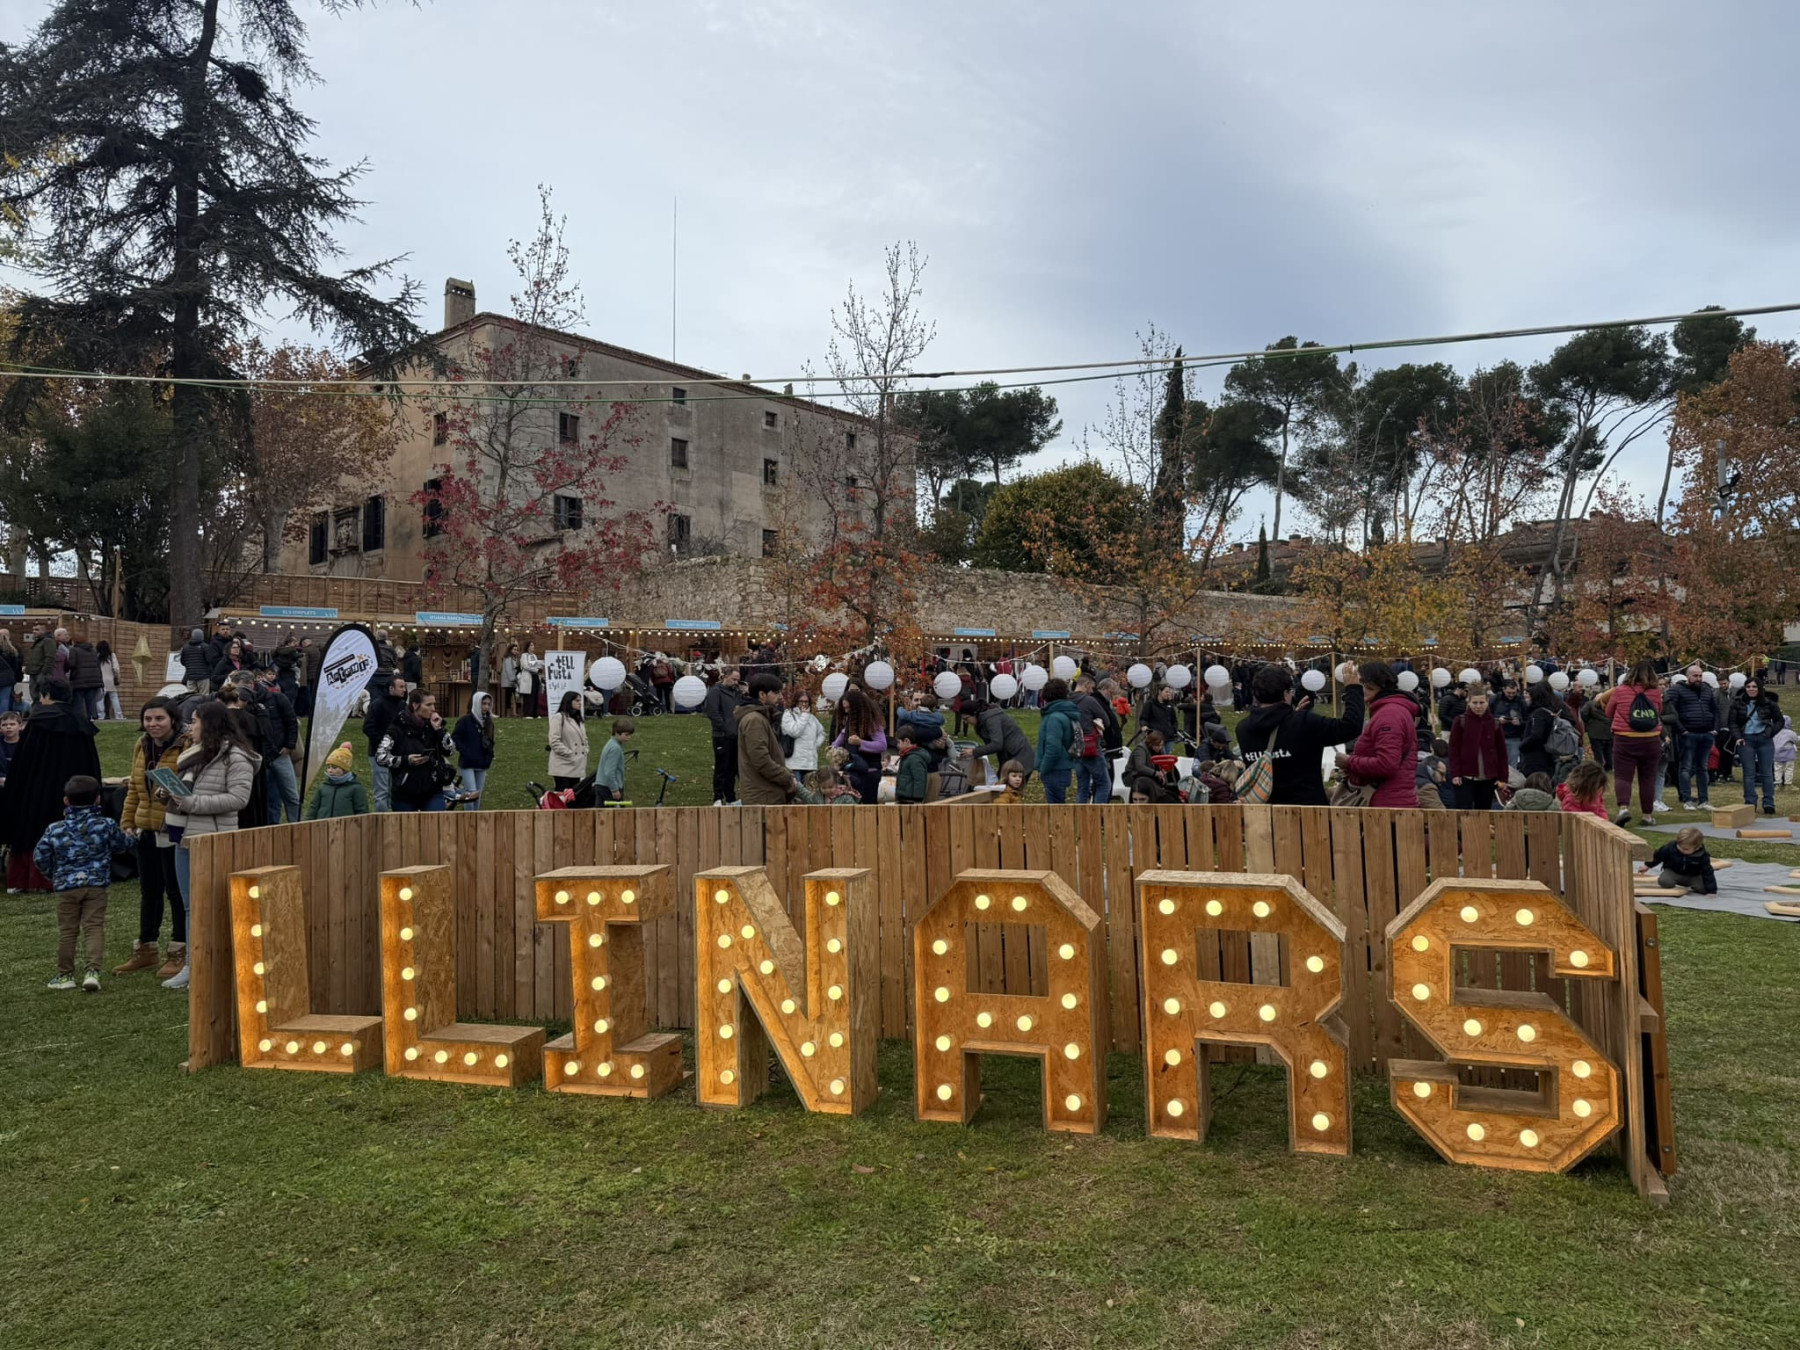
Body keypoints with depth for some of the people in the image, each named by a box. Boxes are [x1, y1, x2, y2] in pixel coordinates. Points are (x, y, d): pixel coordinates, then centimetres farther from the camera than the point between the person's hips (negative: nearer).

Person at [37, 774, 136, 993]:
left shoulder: (55, 830, -1)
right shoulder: (105, 825, -2)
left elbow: (39, 857, 3)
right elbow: (124, 845, 10)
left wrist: (53, 874, 20)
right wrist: (129, 836, 33)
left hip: (66, 887, 1)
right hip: (96, 885, -1)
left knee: (66, 931, 10)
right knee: (94, 928, 0)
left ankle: (65, 975, 19)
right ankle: (93, 970, -14)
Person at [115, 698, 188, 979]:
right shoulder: (141, 747, 11)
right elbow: (134, 789, 19)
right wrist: (127, 822, 14)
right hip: (146, 830, 8)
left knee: (176, 891, 2)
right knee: (148, 891, 17)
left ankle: (179, 952, 13)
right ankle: (146, 950, 30)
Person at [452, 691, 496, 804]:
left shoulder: (488, 722, 11)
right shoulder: (465, 720, -8)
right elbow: (455, 738, -8)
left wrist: (490, 757, 6)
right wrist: (465, 752, -13)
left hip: (482, 765, 6)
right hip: (467, 764, -6)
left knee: (478, 795, 10)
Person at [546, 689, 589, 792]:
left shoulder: (579, 720, 19)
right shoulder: (559, 718, -7)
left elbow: (584, 740, 25)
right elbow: (554, 742, -14)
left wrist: (585, 752, 7)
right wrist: (569, 754, -13)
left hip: (577, 767, 8)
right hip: (563, 767, -8)